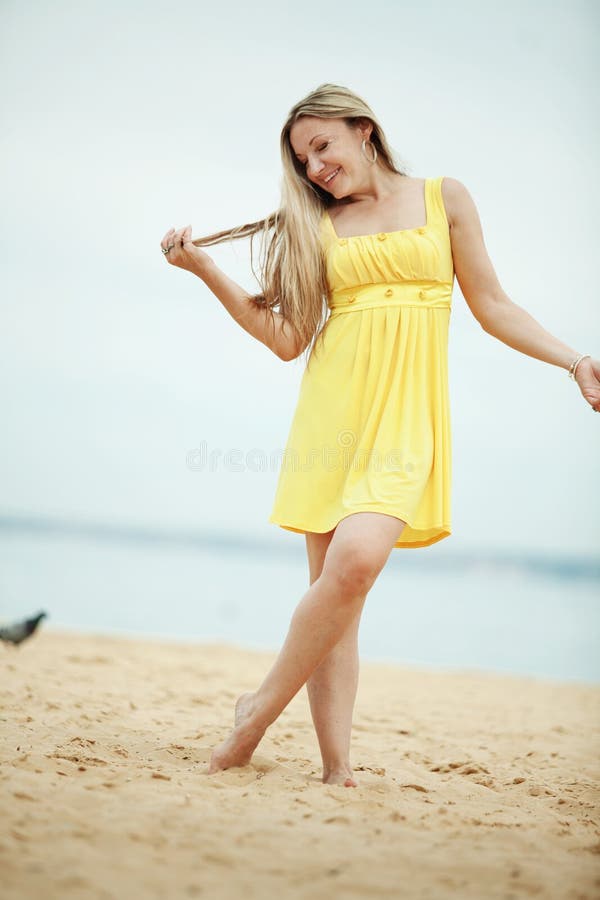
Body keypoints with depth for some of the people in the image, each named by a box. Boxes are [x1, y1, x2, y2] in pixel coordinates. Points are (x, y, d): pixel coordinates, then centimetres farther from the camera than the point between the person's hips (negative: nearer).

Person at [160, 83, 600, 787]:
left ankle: (260, 710, -7)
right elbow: (287, 339, 10)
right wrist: (205, 269, 5)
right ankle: (337, 766, 1)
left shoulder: (444, 197, 12)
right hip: (333, 409, 2)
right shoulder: (317, 225, 16)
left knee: (357, 559, -23)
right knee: (335, 581, -5)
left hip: (405, 413, -2)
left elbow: (491, 305, 13)